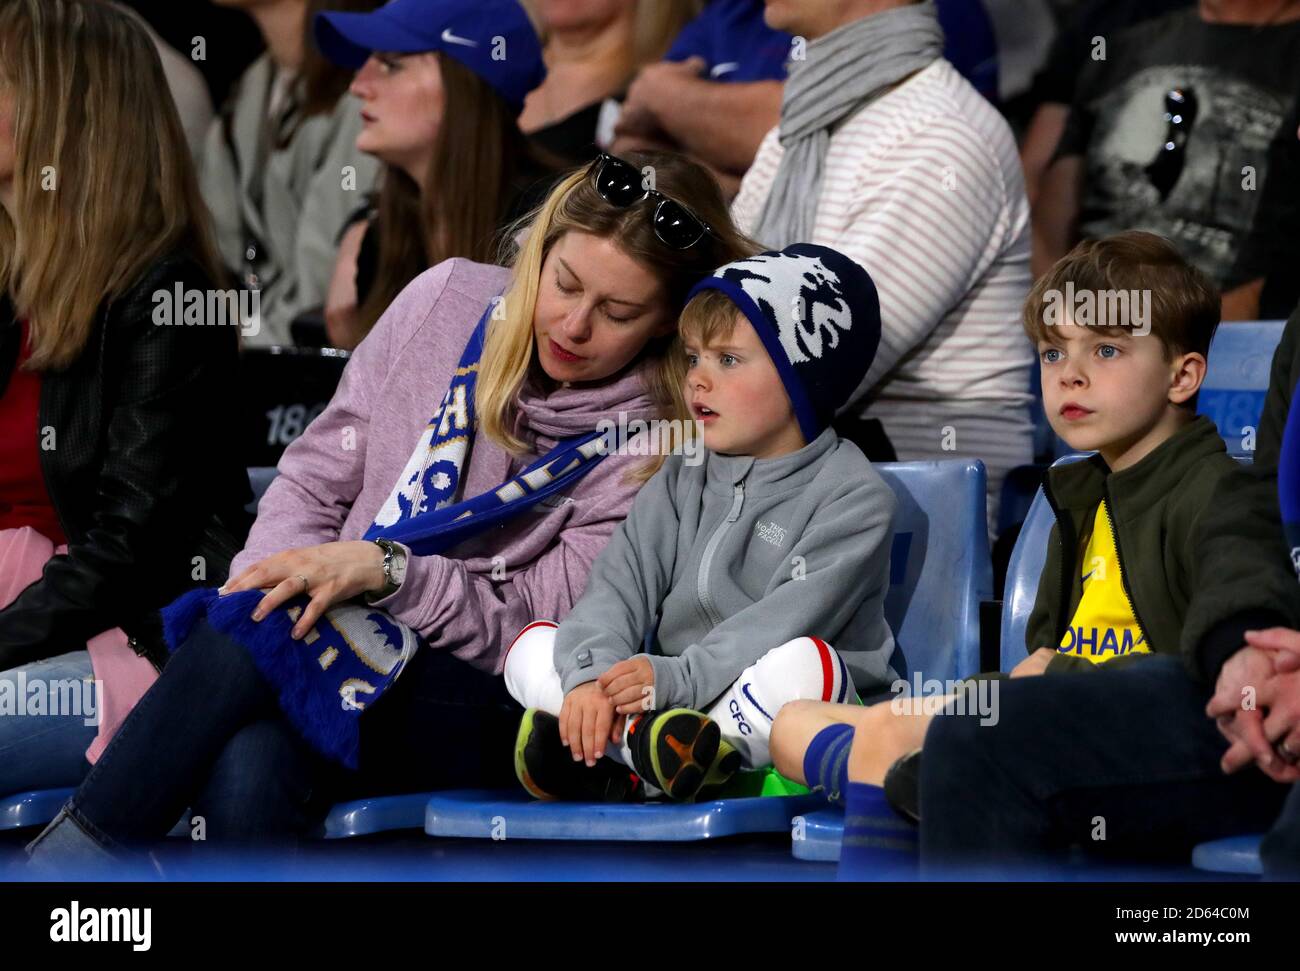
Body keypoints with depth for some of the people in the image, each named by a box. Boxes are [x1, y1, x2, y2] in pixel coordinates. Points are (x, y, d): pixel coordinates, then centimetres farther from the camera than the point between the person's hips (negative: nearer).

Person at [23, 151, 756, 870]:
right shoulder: (450, 302, 7)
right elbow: (315, 480, 10)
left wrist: (387, 570, -22)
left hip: (471, 707, -3)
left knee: (258, 629, -34)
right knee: (247, 767, -36)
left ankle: (68, 861, -31)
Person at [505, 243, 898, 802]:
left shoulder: (854, 496, -5)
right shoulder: (681, 482, 14)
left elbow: (789, 621, -18)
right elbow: (618, 586, 1)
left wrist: (679, 677, -29)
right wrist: (592, 675, -20)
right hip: (671, 706, 5)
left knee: (804, 663, -36)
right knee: (532, 646, -7)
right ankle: (654, 742, -34)